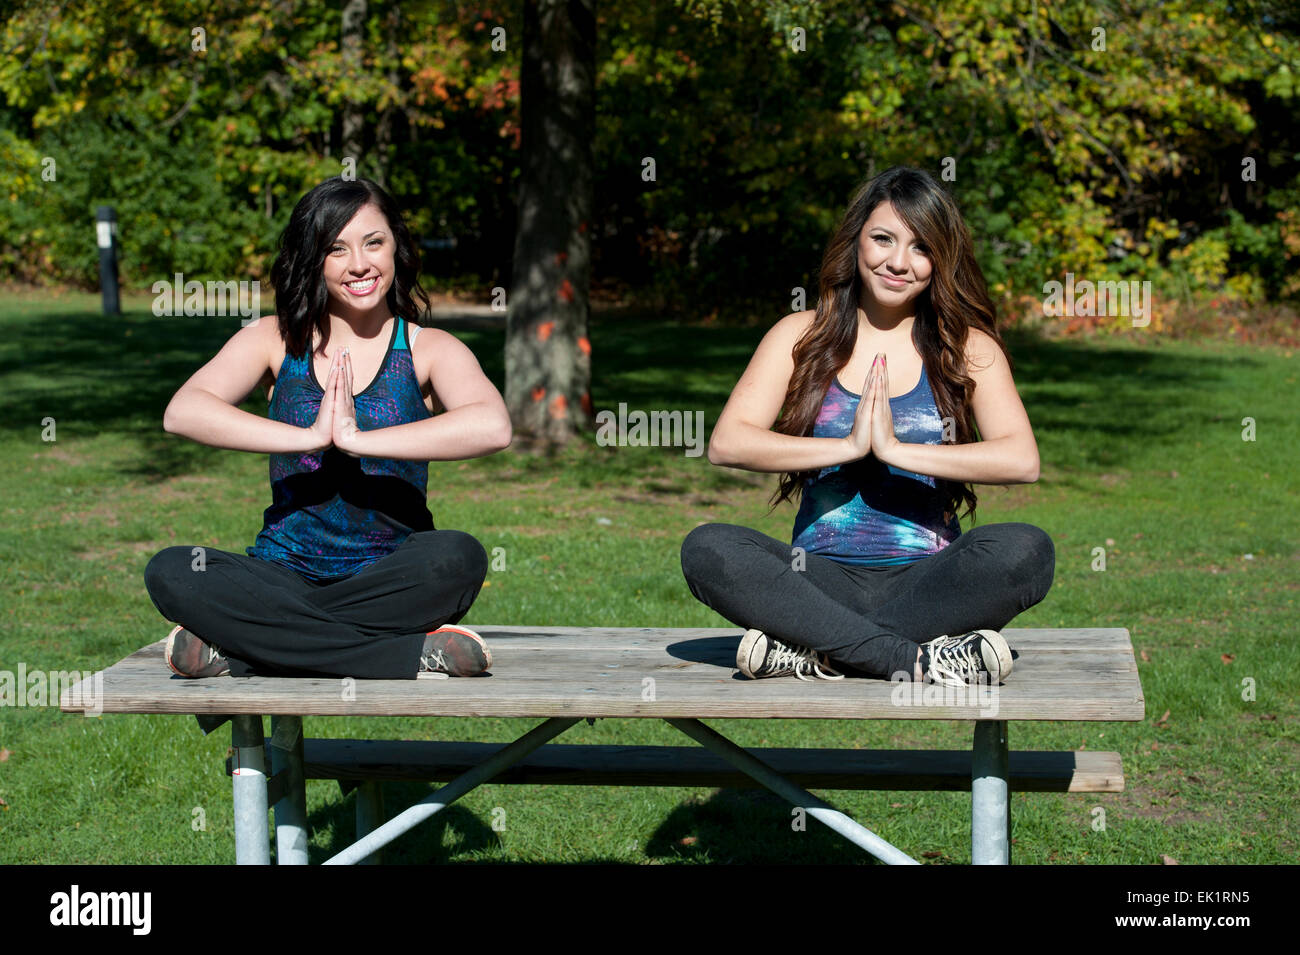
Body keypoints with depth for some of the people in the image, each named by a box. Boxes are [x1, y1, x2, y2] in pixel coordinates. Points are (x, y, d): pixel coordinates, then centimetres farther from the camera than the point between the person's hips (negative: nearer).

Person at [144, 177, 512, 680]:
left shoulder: (428, 349, 3)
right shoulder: (275, 340, 8)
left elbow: (493, 427, -20)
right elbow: (181, 413, -10)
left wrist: (357, 438, -21)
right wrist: (309, 436, -19)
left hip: (391, 579, -1)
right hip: (285, 575, 1)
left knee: (458, 558, -34)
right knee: (170, 573, -26)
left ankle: (236, 649, -27)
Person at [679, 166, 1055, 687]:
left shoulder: (968, 347, 7)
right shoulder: (802, 335, 9)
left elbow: (1022, 459, -10)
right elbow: (726, 442, -5)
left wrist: (896, 449, -16)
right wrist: (849, 446, -13)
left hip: (925, 582, 0)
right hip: (823, 577, 1)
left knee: (1026, 550, -30)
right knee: (707, 548, -27)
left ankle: (816, 652, -28)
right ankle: (917, 658, -32)